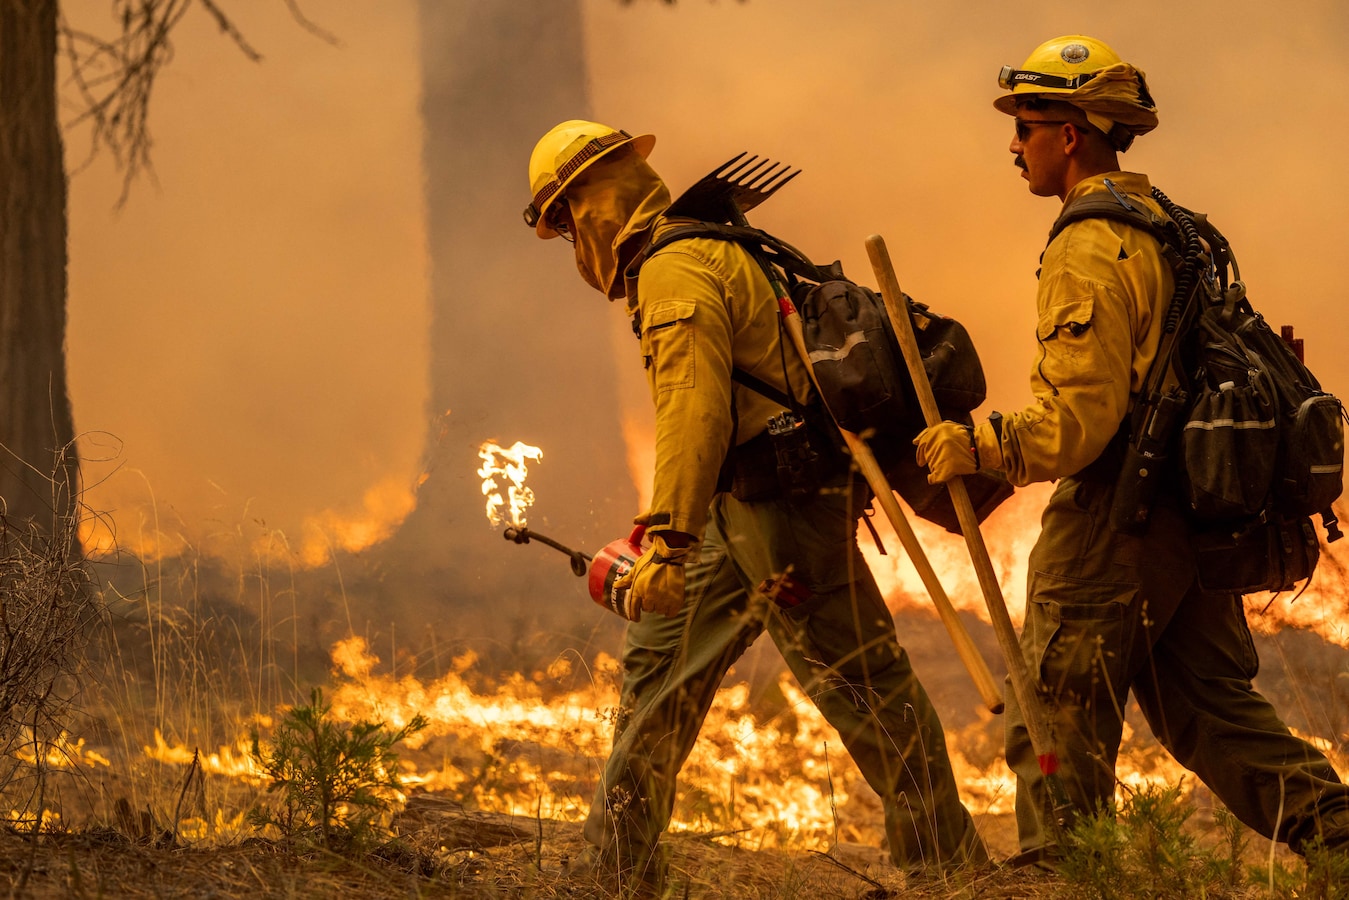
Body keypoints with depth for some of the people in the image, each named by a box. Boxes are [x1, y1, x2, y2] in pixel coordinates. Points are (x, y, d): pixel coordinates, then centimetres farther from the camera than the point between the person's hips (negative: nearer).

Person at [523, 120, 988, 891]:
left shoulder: (673, 270, -13)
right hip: (741, 517, 11)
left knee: (860, 681, -7)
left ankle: (948, 859, -3)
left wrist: (668, 543, -29)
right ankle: (619, 865, 19)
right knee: (659, 660, 14)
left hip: (781, 507, -11)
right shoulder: (718, 252, 19)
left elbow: (694, 409, -25)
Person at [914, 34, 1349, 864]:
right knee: (1208, 703, 14)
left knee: (1058, 727, -1)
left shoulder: (1090, 250, -15)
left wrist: (978, 447, -17)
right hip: (1192, 515, 9)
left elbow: (1079, 417, -22)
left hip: (1115, 520, -9)